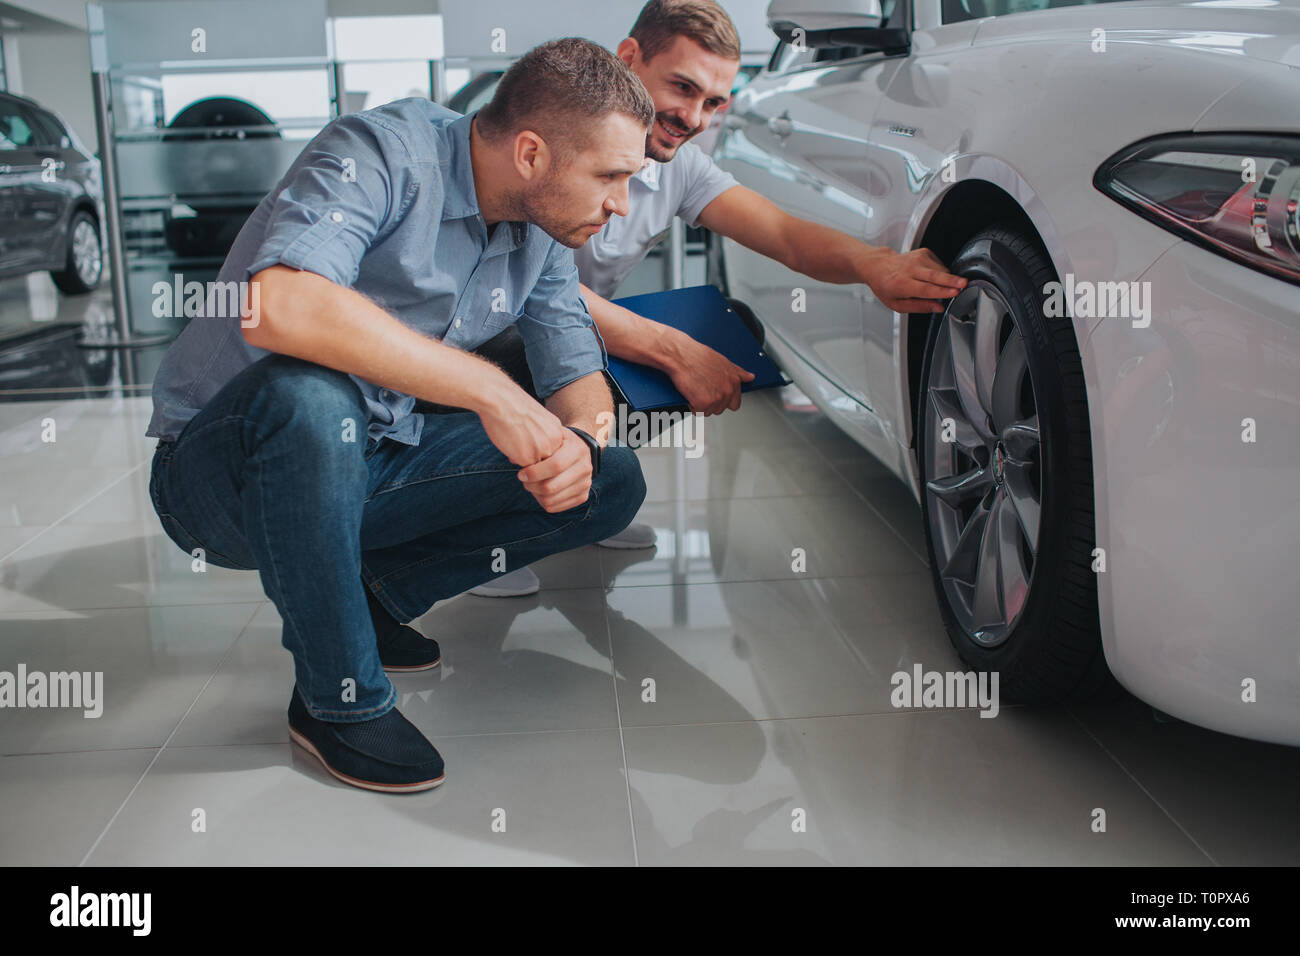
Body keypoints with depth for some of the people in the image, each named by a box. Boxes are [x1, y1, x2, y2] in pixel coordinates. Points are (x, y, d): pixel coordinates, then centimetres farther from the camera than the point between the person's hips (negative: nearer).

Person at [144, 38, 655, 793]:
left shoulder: (543, 231, 1)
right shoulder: (382, 154, -22)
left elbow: (579, 375, 7)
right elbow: (276, 306, -39)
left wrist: (577, 441, -18)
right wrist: (488, 389, -37)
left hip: (367, 462, 6)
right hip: (219, 471, -6)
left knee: (611, 482, -5)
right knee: (310, 391, -41)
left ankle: (368, 594, 7)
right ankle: (339, 698, -18)